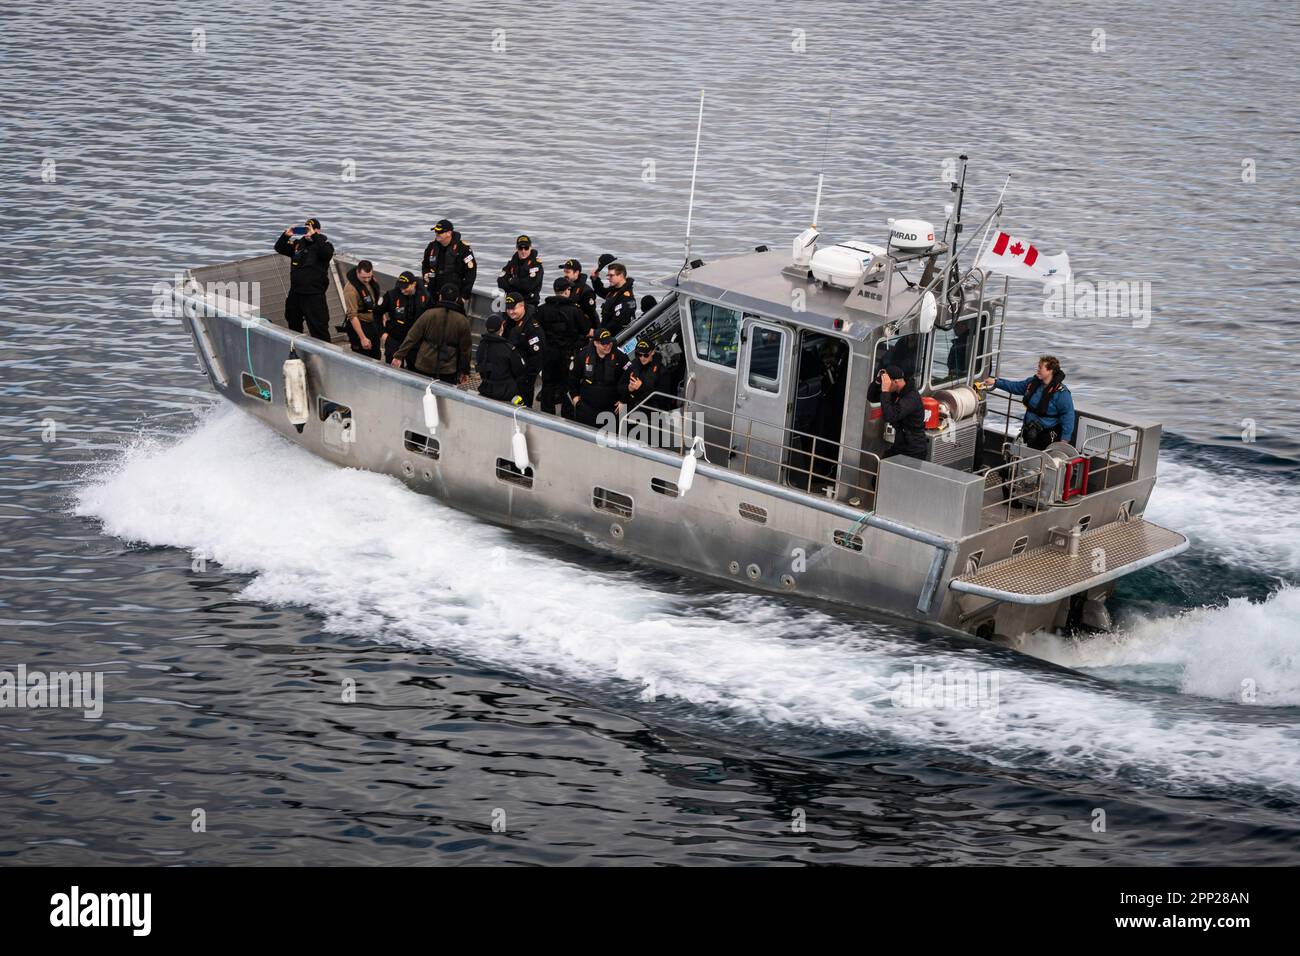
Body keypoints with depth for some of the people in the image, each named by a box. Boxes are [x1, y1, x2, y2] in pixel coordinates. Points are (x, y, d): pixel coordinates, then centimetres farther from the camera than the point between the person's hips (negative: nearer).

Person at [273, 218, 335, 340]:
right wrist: (286, 235, -8)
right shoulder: (298, 243, 9)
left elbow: (327, 253, -29)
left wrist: (314, 236, -32)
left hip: (314, 295, -7)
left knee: (318, 328, -10)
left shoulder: (322, 243, -7)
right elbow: (279, 249, 10)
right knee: (293, 326, 22)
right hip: (295, 292, 7)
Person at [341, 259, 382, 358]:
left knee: (375, 357, 15)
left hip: (372, 323, 8)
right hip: (358, 325, -8)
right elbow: (352, 316, -27)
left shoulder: (372, 280, -2)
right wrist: (362, 338, -29)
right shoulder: (351, 289, -26)